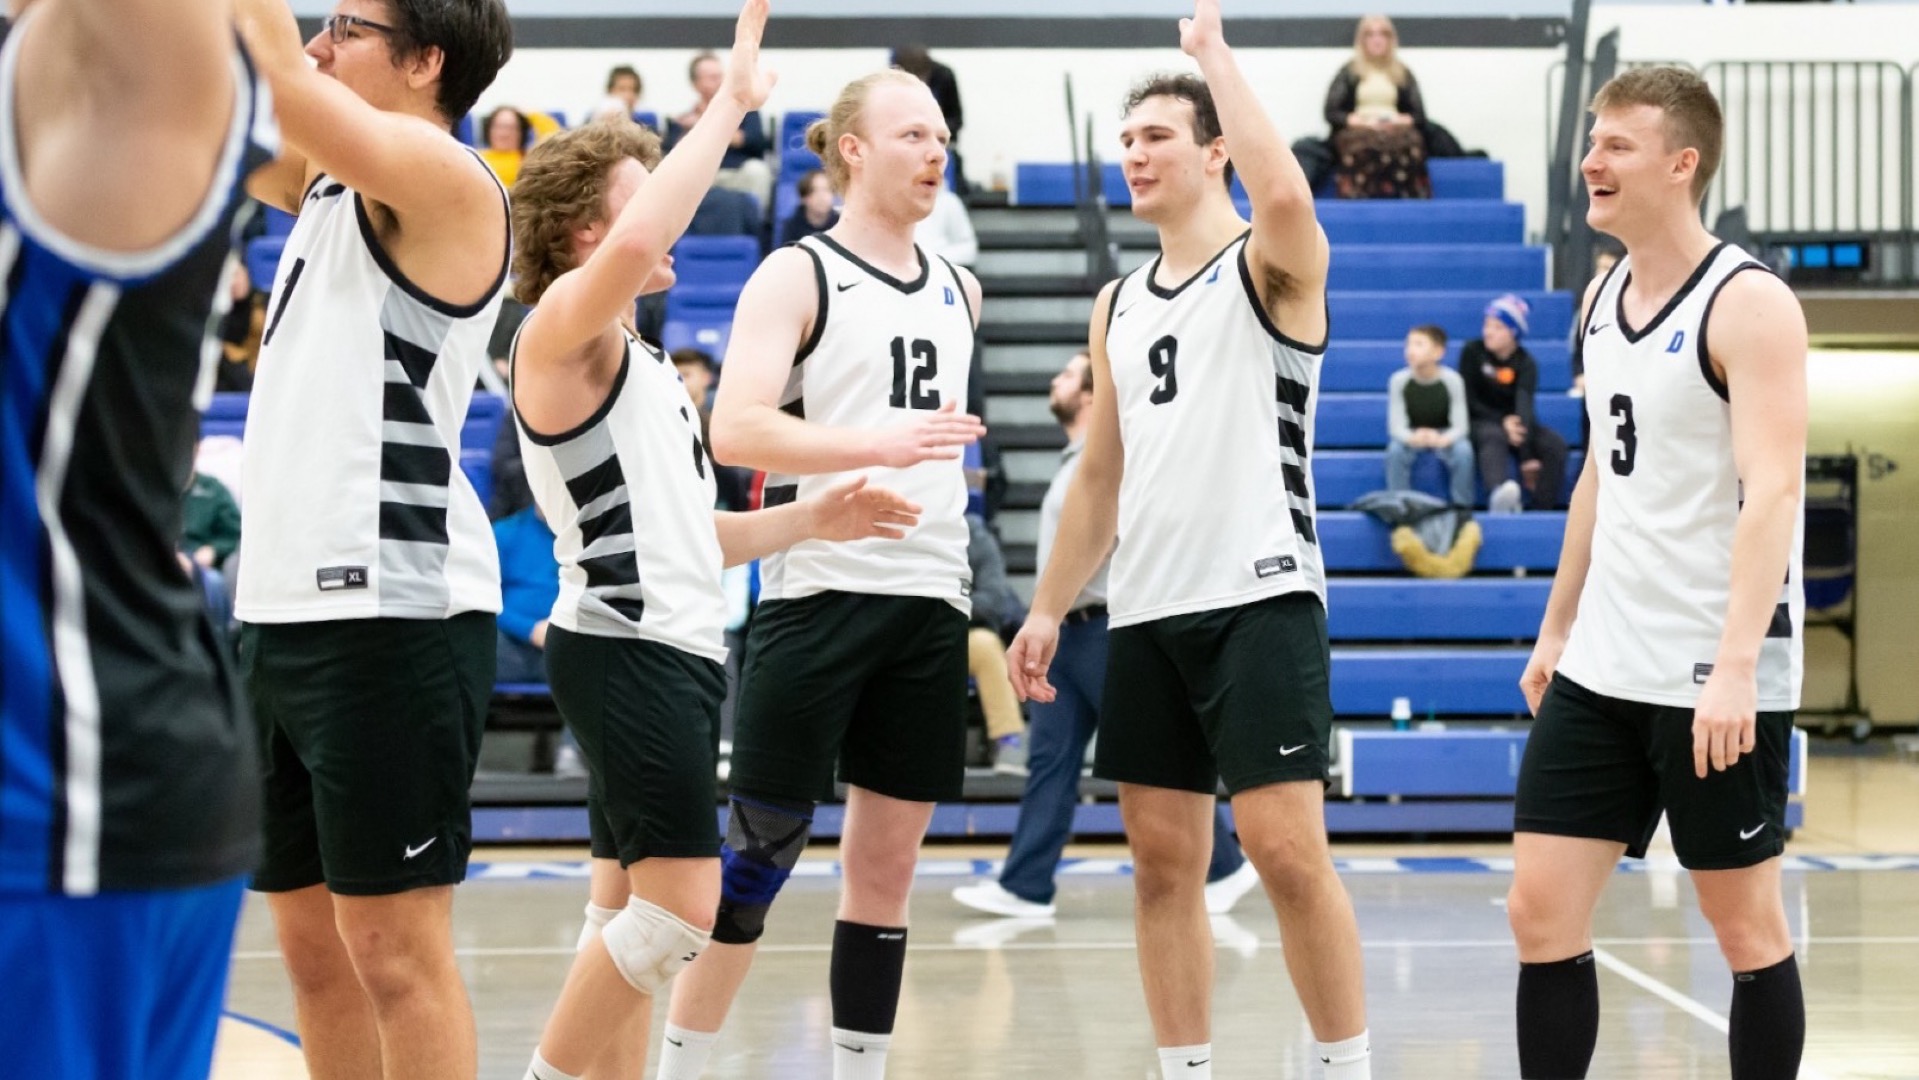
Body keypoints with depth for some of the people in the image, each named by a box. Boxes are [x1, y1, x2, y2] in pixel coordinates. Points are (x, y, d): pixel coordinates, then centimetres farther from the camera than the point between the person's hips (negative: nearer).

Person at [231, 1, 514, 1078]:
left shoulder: (445, 178, -8)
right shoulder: (330, 181, 18)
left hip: (389, 609, -9)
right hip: (281, 604, 9)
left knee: (394, 948, -7)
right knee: (315, 945, 12)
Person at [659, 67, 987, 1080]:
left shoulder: (958, 291, 15)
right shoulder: (797, 277, -5)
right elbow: (734, 431, -18)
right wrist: (878, 443, -28)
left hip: (930, 597, 6)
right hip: (819, 590, -6)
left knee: (888, 858, 8)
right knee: (760, 846, -3)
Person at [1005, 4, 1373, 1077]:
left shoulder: (1270, 267, -2)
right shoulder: (1118, 305, 18)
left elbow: (1287, 194, -28)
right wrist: (1048, 609, 15)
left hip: (1260, 597, -7)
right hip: (1146, 613, 7)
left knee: (1288, 851, -11)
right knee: (1164, 862, 7)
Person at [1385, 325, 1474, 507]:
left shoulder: (1452, 380, -21)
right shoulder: (1398, 380, -18)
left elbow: (1459, 426, -20)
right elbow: (1396, 426, -18)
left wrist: (1442, 439, -43)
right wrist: (1412, 438, -42)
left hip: (1444, 436, 0)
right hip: (1412, 436, 1)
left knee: (1463, 450, -30)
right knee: (1395, 449, -31)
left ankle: (1461, 506, -14)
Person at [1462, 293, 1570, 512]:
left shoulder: (1526, 363, -7)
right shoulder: (1472, 352, -6)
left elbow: (1524, 406, -21)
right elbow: (1469, 400, -5)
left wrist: (1527, 457, -31)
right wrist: (1502, 422, -19)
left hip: (1514, 422, 3)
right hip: (1482, 422, -3)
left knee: (1556, 445, -23)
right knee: (1494, 437, -38)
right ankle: (1500, 494, -71)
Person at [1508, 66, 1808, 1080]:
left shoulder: (1747, 303, -13)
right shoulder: (1602, 298, 11)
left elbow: (1773, 492, -21)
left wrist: (1735, 665, -30)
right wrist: (1555, 631, 21)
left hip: (1715, 679, -7)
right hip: (1602, 668, 7)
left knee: (1745, 922, 4)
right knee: (1540, 909, 3)